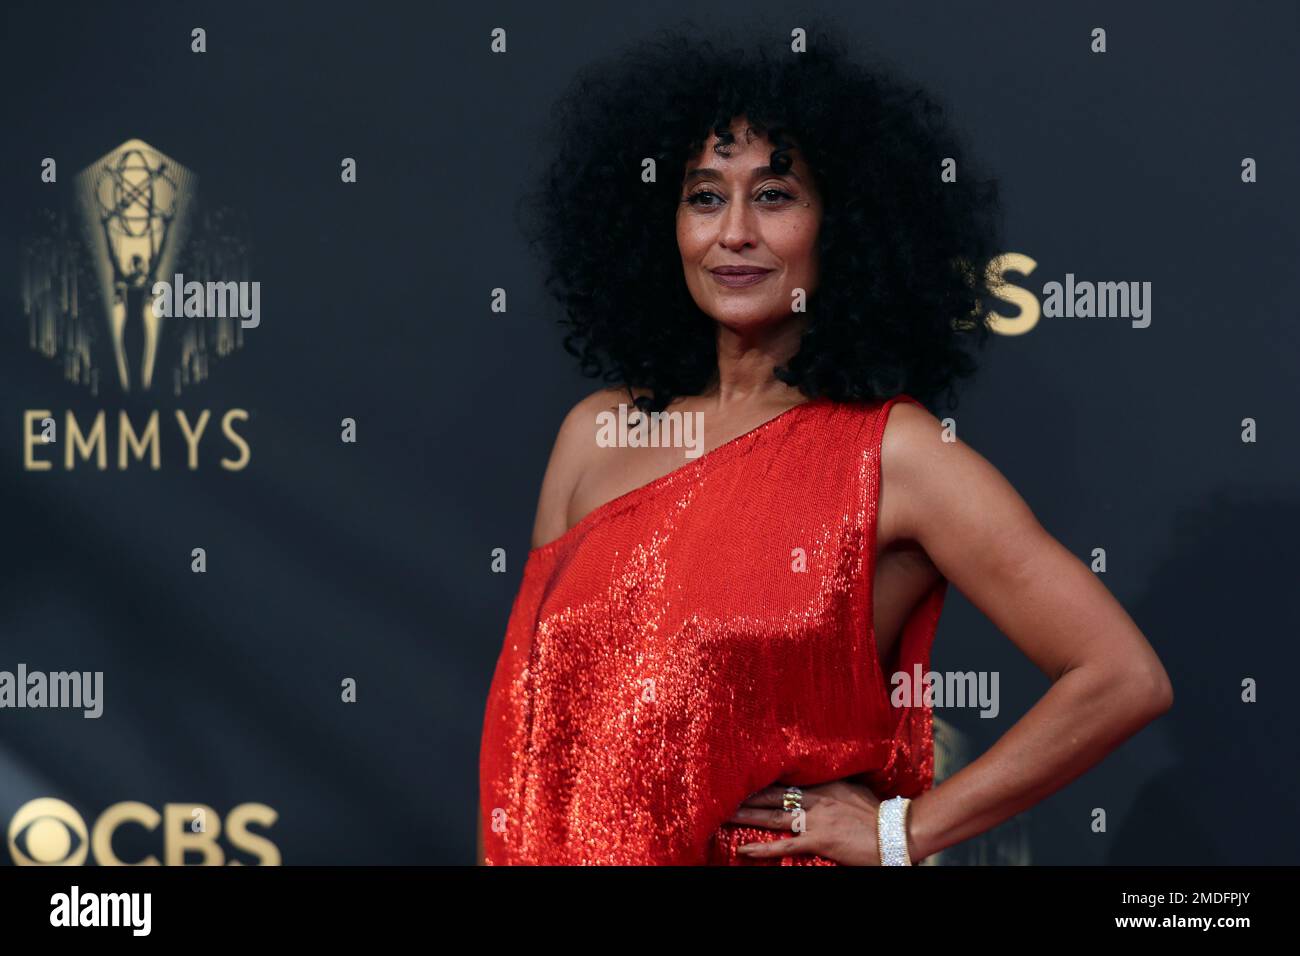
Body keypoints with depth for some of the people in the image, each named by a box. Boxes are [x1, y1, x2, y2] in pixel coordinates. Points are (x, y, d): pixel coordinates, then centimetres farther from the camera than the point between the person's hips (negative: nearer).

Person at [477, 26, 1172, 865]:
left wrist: (903, 832, -13)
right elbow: (527, 701, 7)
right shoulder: (596, 435, 2)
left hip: (771, 851, -4)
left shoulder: (892, 453, -12)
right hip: (574, 850, 4)